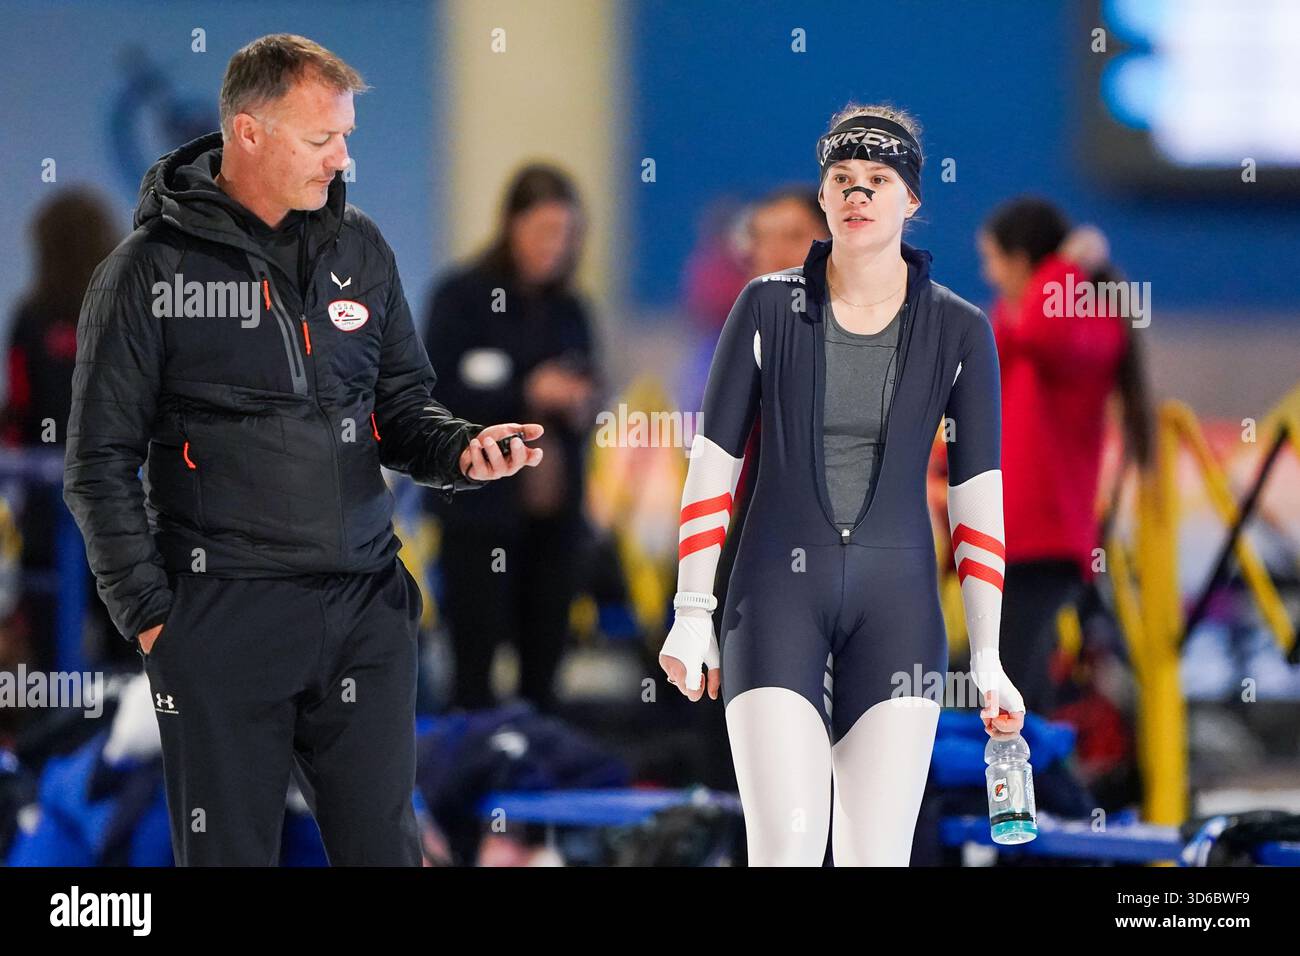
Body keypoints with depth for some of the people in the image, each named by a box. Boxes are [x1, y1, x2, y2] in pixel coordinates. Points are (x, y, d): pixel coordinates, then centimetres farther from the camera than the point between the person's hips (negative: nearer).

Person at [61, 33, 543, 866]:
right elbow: (102, 461, 0)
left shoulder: (360, 249, 10)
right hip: (225, 618, -3)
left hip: (365, 609, 4)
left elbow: (403, 402, 17)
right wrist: (148, 612, -6)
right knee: (230, 854, 2)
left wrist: (460, 451, -6)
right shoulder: (150, 270, -2)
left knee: (385, 846, 3)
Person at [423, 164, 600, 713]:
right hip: (482, 504, -4)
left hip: (554, 511, 4)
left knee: (542, 671, 2)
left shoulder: (570, 311, 12)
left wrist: (583, 408, -5)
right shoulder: (462, 297, -2)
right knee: (474, 671, -6)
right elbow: (437, 395, -8)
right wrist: (529, 392, -17)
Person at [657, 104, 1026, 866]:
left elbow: (981, 502, 1)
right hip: (778, 601, -1)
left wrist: (988, 661, -3)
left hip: (895, 609, 1)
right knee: (787, 850, -16)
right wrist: (692, 617, -5)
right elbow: (713, 466, 1)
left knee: (877, 859, -5)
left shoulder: (959, 331, 0)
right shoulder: (768, 306, -1)